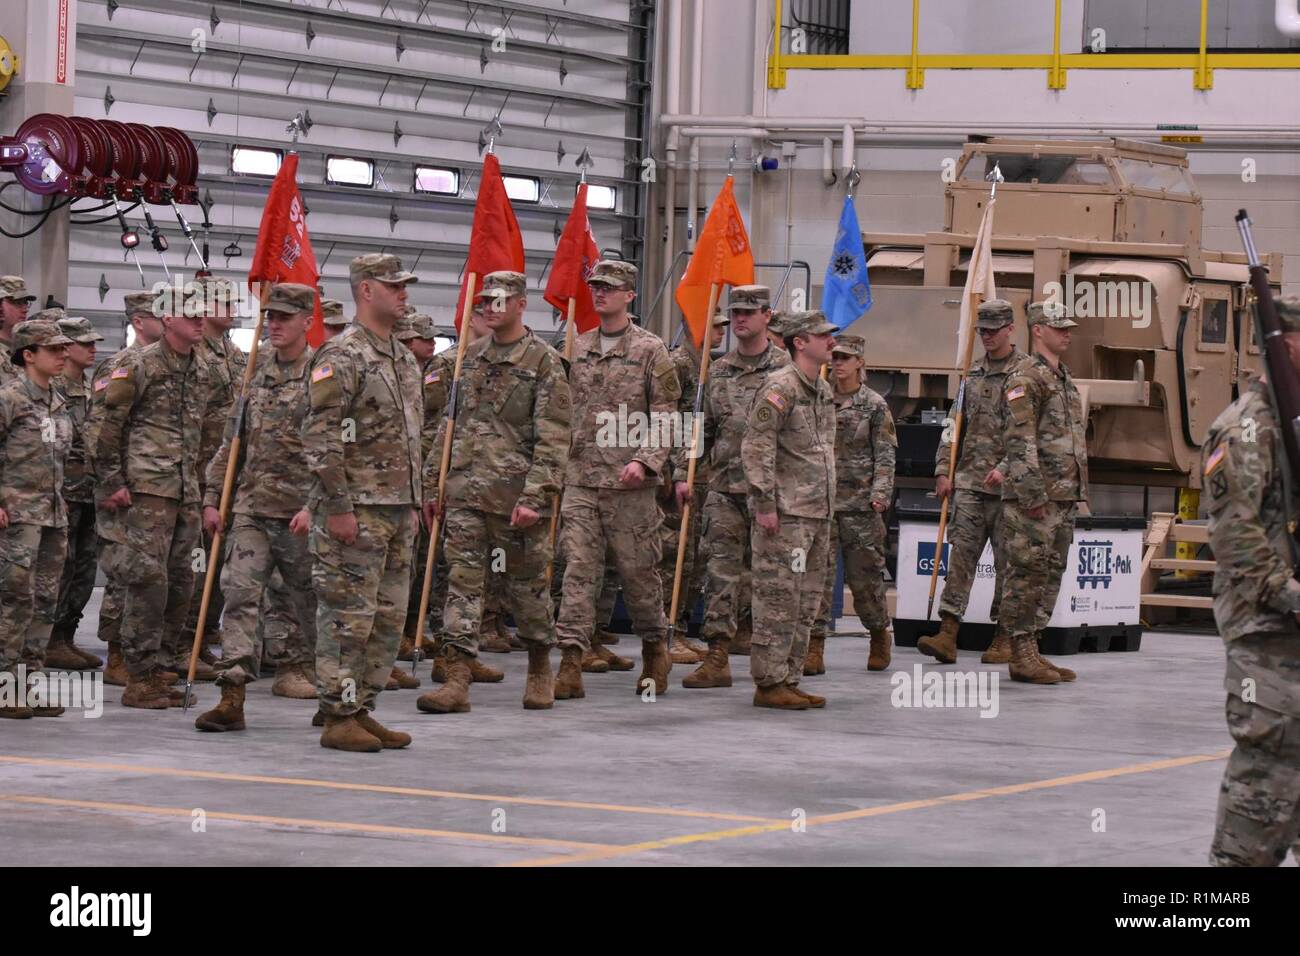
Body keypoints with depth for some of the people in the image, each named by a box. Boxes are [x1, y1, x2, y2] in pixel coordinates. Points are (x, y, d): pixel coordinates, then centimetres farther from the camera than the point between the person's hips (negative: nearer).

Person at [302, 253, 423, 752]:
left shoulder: (404, 358, 16)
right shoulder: (341, 356, -12)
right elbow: (321, 438, -17)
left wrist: (412, 503, 19)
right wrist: (338, 507, -20)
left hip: (397, 510, 9)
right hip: (356, 511, -9)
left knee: (388, 617, 10)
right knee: (347, 617, -5)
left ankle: (361, 710, 17)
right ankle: (338, 718, -1)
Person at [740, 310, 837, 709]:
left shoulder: (823, 391, 18)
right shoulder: (780, 388, -11)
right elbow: (756, 447, -16)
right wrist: (764, 503, -19)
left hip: (819, 513, 9)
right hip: (786, 514, -9)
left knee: (806, 603, 11)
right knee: (779, 601, -8)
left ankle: (789, 680, 16)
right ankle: (769, 684, -5)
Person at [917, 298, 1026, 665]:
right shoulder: (973, 373, 14)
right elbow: (955, 425, 17)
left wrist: (1006, 468, -20)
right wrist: (943, 470, 8)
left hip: (1008, 484, -5)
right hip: (969, 481, 5)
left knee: (1008, 561, 2)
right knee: (961, 554, -3)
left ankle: (1005, 638, 10)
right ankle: (947, 634, -9)